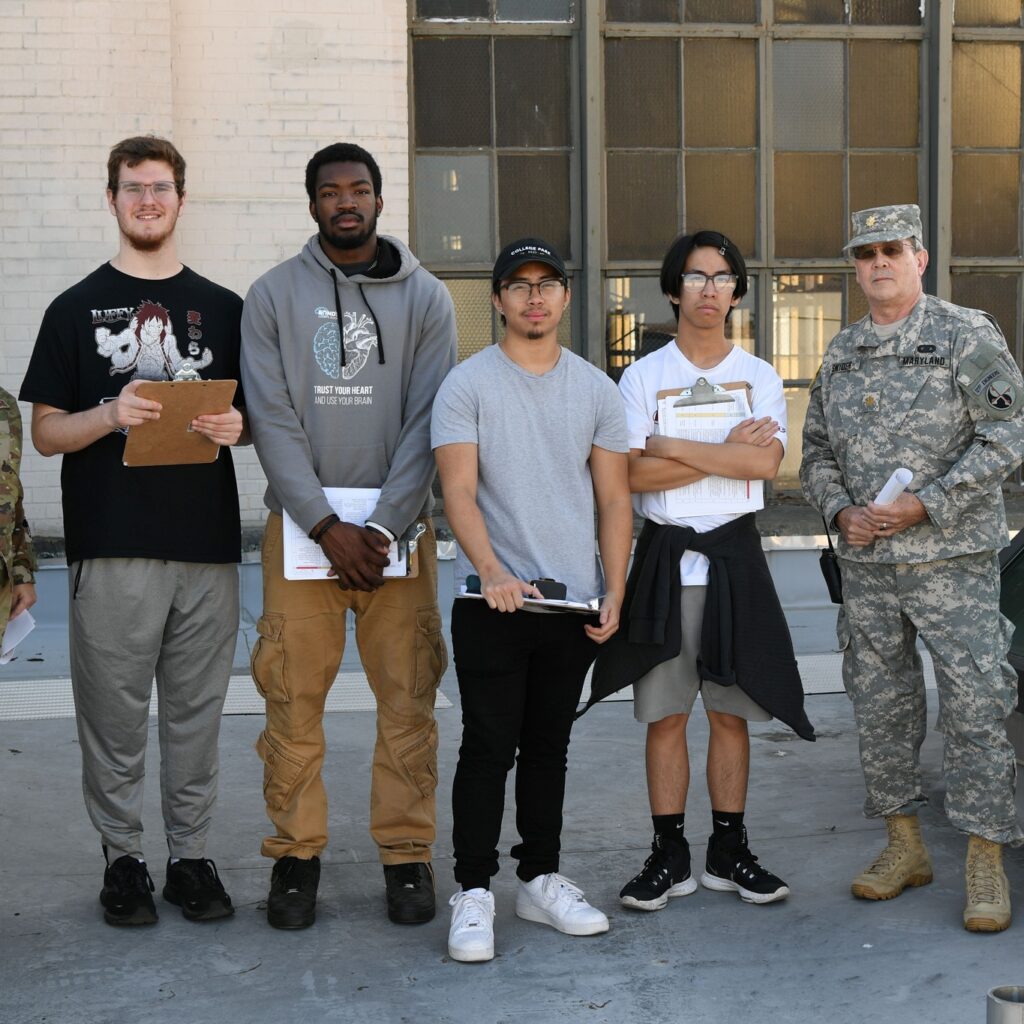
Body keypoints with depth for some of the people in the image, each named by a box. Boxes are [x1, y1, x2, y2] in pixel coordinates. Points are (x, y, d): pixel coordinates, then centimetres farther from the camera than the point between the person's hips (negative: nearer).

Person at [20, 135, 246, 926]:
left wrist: (237, 426, -8)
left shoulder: (224, 309, 13)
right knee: (114, 714, 2)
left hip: (208, 545, 2)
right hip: (112, 548, -2)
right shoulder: (76, 309, 7)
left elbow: (258, 415, 15)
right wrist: (110, 415, -16)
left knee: (196, 714, 7)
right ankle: (123, 858, 15)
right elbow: (47, 432, 4)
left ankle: (192, 855, 18)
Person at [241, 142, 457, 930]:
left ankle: (407, 853, 12)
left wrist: (383, 526, -12)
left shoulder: (425, 298, 7)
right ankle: (296, 852, 12)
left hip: (398, 523, 0)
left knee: (407, 696, 1)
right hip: (302, 523, 0)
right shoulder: (274, 296, 6)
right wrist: (327, 526, -12)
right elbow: (273, 421, -2)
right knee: (293, 696, 0)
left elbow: (429, 423, -1)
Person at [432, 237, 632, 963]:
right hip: (494, 601, -4)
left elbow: (614, 498, 9)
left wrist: (615, 593, 0)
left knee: (549, 746, 13)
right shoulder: (468, 385, -2)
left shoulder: (596, 389, 9)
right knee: (489, 747, -2)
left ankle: (541, 880, 23)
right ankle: (474, 892, 5)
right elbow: (459, 491, -11)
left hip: (574, 601, 4)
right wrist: (492, 570, -26)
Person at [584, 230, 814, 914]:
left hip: (734, 555, 1)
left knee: (731, 712, 6)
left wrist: (674, 448, -13)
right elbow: (635, 474, -10)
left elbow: (766, 462, -12)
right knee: (665, 715, 2)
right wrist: (726, 453, -12)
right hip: (666, 556, -1)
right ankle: (670, 857, 11)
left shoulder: (760, 377, 6)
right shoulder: (643, 376, 3)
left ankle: (729, 852, 16)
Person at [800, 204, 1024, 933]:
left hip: (952, 557, -5)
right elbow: (817, 452, 18)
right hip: (866, 565, 5)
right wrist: (841, 511, -2)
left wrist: (925, 504, -16)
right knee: (880, 704, 9)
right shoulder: (842, 354, 12)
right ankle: (905, 846, 22)